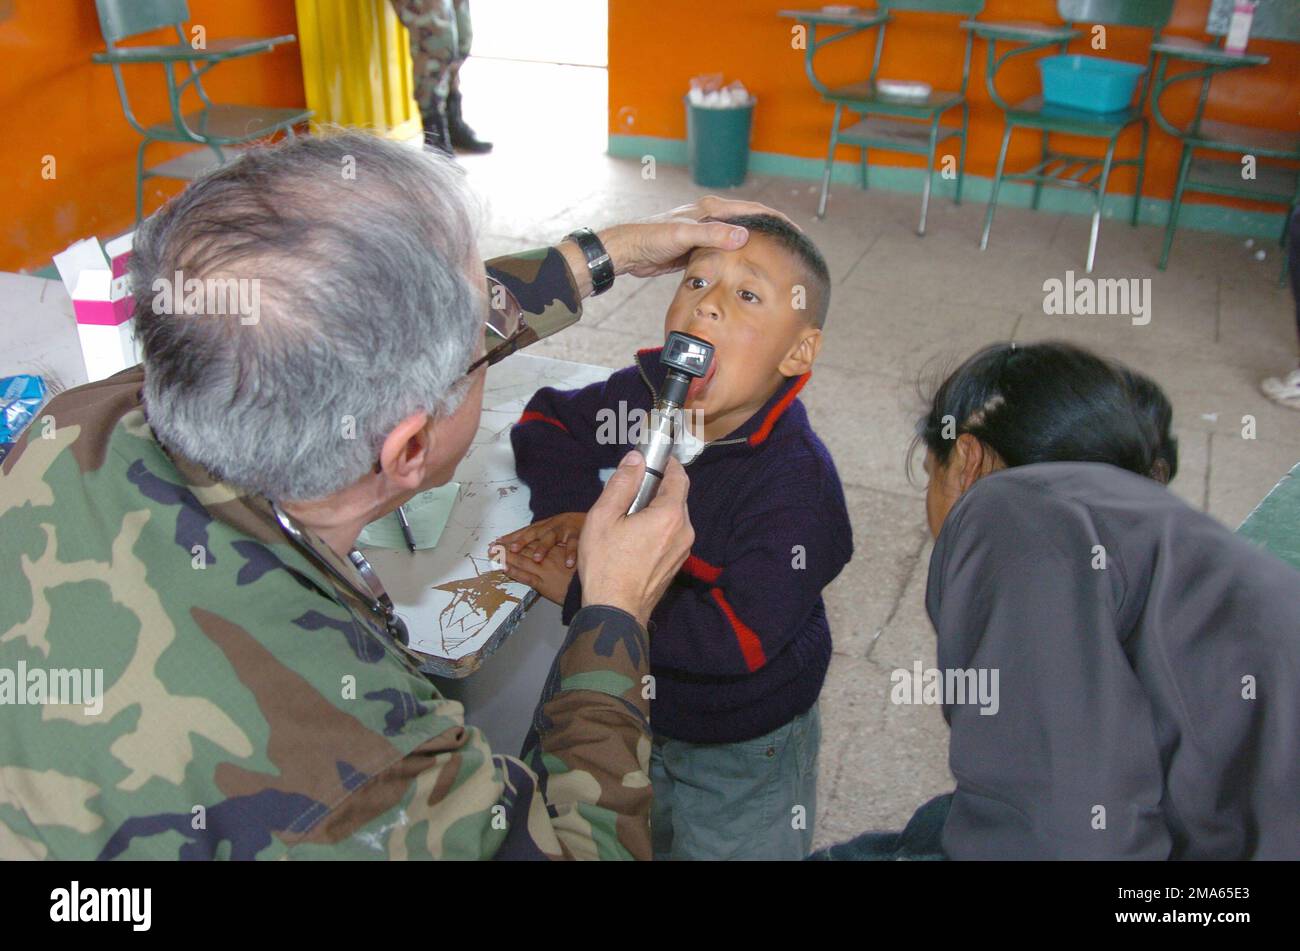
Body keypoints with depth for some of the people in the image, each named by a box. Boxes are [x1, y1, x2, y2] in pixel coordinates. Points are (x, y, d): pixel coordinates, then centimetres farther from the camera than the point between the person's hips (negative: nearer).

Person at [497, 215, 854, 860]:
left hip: (742, 750, -5)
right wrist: (571, 506, -19)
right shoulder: (651, 392, -14)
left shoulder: (796, 485, -32)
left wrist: (587, 591, -32)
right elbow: (546, 424, 1)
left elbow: (739, 636, -35)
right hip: (637, 702, 6)